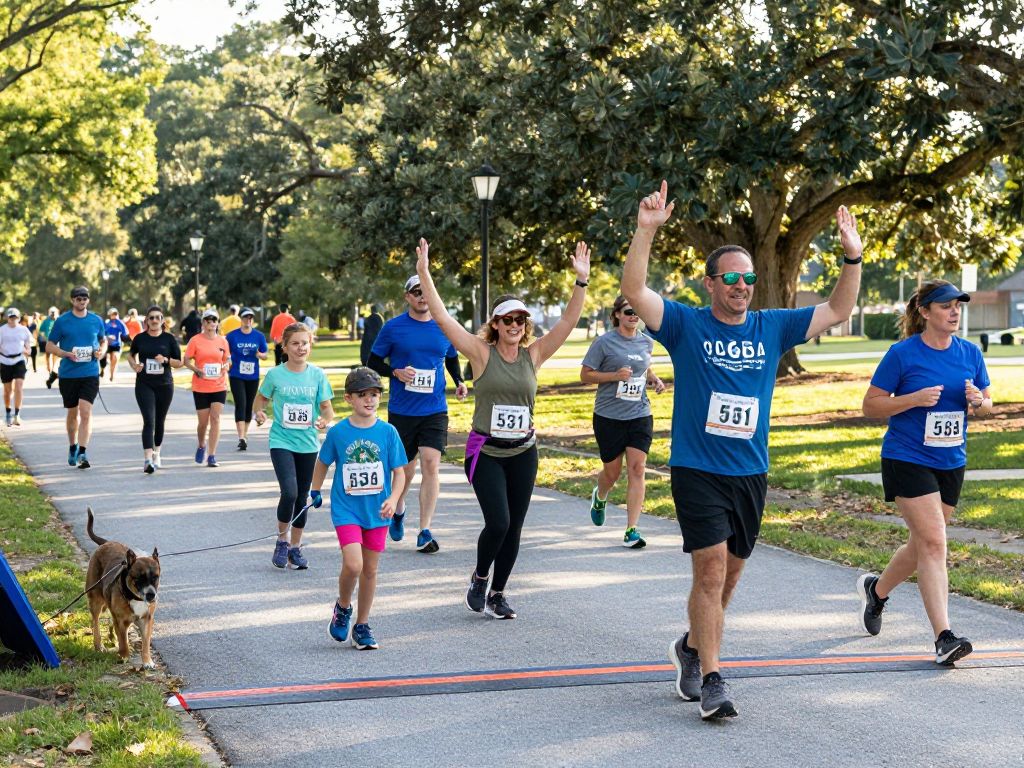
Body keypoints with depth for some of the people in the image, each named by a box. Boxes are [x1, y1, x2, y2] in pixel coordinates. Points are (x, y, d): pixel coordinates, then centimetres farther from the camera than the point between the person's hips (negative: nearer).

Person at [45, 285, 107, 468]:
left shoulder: (96, 320, 6)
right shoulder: (62, 321, 0)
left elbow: (103, 340, 21)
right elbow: (49, 345, 3)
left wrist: (101, 352, -1)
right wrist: (66, 354, -14)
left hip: (90, 373, 0)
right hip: (68, 374, 0)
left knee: (86, 411, -14)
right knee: (73, 413, 13)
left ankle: (82, 453, -16)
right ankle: (72, 447, 33)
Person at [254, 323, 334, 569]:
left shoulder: (317, 375, 0)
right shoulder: (275, 375, -4)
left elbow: (327, 407, 3)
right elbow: (261, 398, 10)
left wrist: (325, 420, -19)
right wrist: (259, 412, -12)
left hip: (308, 444, 3)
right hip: (281, 441, -3)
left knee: (302, 497, 10)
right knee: (289, 493, -19)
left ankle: (295, 547, 26)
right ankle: (281, 541, 4)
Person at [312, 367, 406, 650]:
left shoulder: (388, 432, -4)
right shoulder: (338, 432, -5)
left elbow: (398, 472, 0)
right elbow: (322, 462, 12)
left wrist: (393, 499, -14)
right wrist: (315, 491, 16)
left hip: (377, 511, 2)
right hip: (346, 509, -2)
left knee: (370, 569, 8)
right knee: (353, 565, -17)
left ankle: (362, 625, 24)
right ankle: (343, 607, 12)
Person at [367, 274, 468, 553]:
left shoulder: (444, 328, 5)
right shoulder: (393, 327, -2)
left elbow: (452, 360, 20)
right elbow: (374, 362, 4)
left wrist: (459, 382, 1)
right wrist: (396, 372, -15)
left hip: (435, 410, 1)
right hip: (401, 411, -1)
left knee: (431, 464, -13)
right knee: (405, 469, 9)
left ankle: (424, 532, -9)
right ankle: (398, 511, 41)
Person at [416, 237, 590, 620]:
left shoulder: (533, 355, 3)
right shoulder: (482, 353, -5)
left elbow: (568, 321, -2)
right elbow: (442, 317, -11)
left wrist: (581, 281, -13)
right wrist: (424, 273, -19)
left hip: (523, 452, 4)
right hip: (485, 452, -3)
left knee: (514, 528, 5)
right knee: (498, 522, -14)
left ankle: (497, 593, 21)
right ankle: (479, 579, 13)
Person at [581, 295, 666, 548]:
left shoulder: (647, 342, 8)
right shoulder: (604, 342, -7)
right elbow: (585, 375, -6)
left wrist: (654, 379, 5)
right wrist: (615, 375, -19)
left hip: (640, 415, 3)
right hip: (609, 416, -3)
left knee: (637, 469, -9)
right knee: (612, 471, 8)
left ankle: (631, 531, -8)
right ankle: (599, 497, 46)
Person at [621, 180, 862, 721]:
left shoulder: (771, 328, 7)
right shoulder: (687, 326, -3)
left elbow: (838, 311, 8)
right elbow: (634, 290, -15)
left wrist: (852, 257, -6)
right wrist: (646, 231, -27)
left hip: (750, 474, 5)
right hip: (697, 470, -4)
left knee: (728, 576, 14)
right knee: (711, 570, -13)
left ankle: (692, 647, 37)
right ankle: (711, 681, -9)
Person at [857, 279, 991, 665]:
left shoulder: (970, 353, 5)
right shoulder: (902, 354, -10)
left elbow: (988, 404, 14)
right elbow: (871, 405, -6)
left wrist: (978, 402, -10)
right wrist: (915, 399, -21)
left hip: (951, 462, 6)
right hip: (907, 458, -6)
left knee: (923, 545, 15)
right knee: (933, 543, -15)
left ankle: (876, 590, 43)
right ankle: (944, 639, -16)